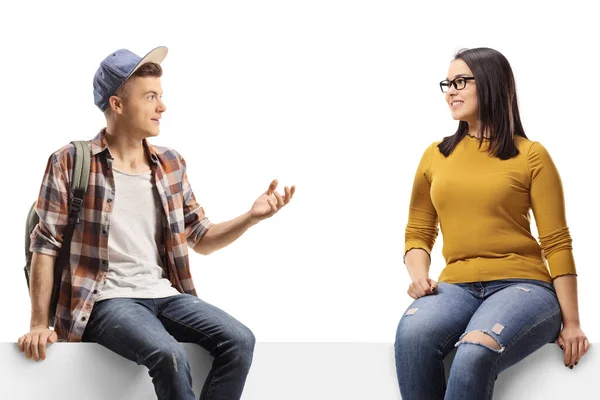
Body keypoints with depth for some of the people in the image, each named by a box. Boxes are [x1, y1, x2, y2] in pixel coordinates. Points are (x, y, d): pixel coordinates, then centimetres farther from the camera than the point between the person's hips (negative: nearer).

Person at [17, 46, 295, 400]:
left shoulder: (171, 165, 12)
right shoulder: (70, 163, -2)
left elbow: (200, 239, 17)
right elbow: (46, 245, -2)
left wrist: (251, 217, 0)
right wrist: (39, 324, -8)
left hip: (164, 294, 5)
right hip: (107, 300, -5)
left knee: (239, 340, -20)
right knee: (169, 354, -34)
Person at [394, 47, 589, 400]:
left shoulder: (530, 155, 3)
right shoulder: (435, 156, 15)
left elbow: (557, 243, 1)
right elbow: (418, 232, 18)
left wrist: (571, 322, -3)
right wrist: (419, 276, -4)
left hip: (522, 285, -3)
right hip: (457, 287, 3)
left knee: (475, 352, -38)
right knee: (412, 334, -34)